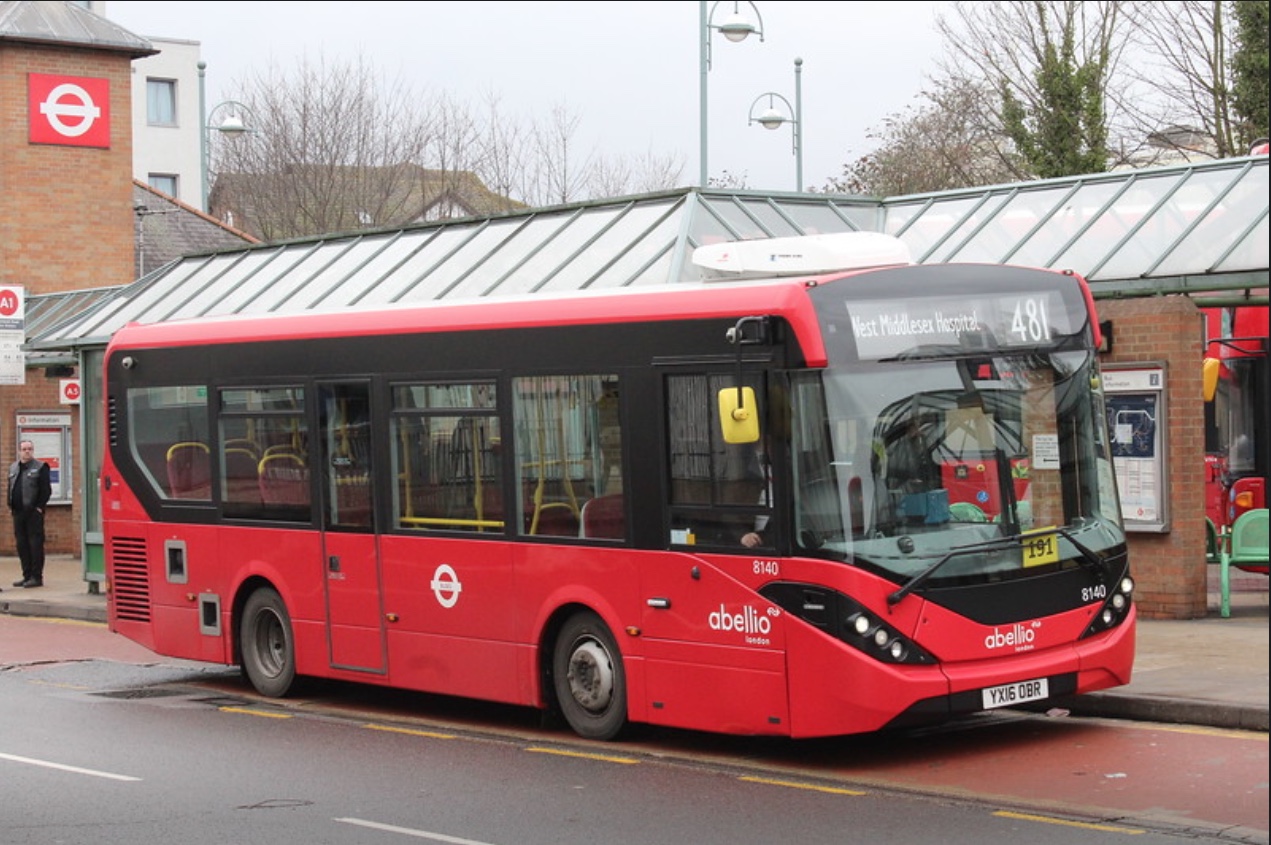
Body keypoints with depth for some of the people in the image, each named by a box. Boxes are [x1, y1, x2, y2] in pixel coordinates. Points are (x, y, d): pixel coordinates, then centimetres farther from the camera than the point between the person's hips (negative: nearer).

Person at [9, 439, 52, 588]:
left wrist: (39, 507, -12)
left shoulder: (40, 467, -3)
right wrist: (10, 506, 11)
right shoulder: (13, 468, 16)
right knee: (22, 545, 9)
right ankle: (27, 575, 16)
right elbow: (10, 488, 20)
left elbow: (46, 490, -7)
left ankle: (37, 577, -3)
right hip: (18, 513, 7)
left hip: (34, 513, -7)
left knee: (35, 544, -5)